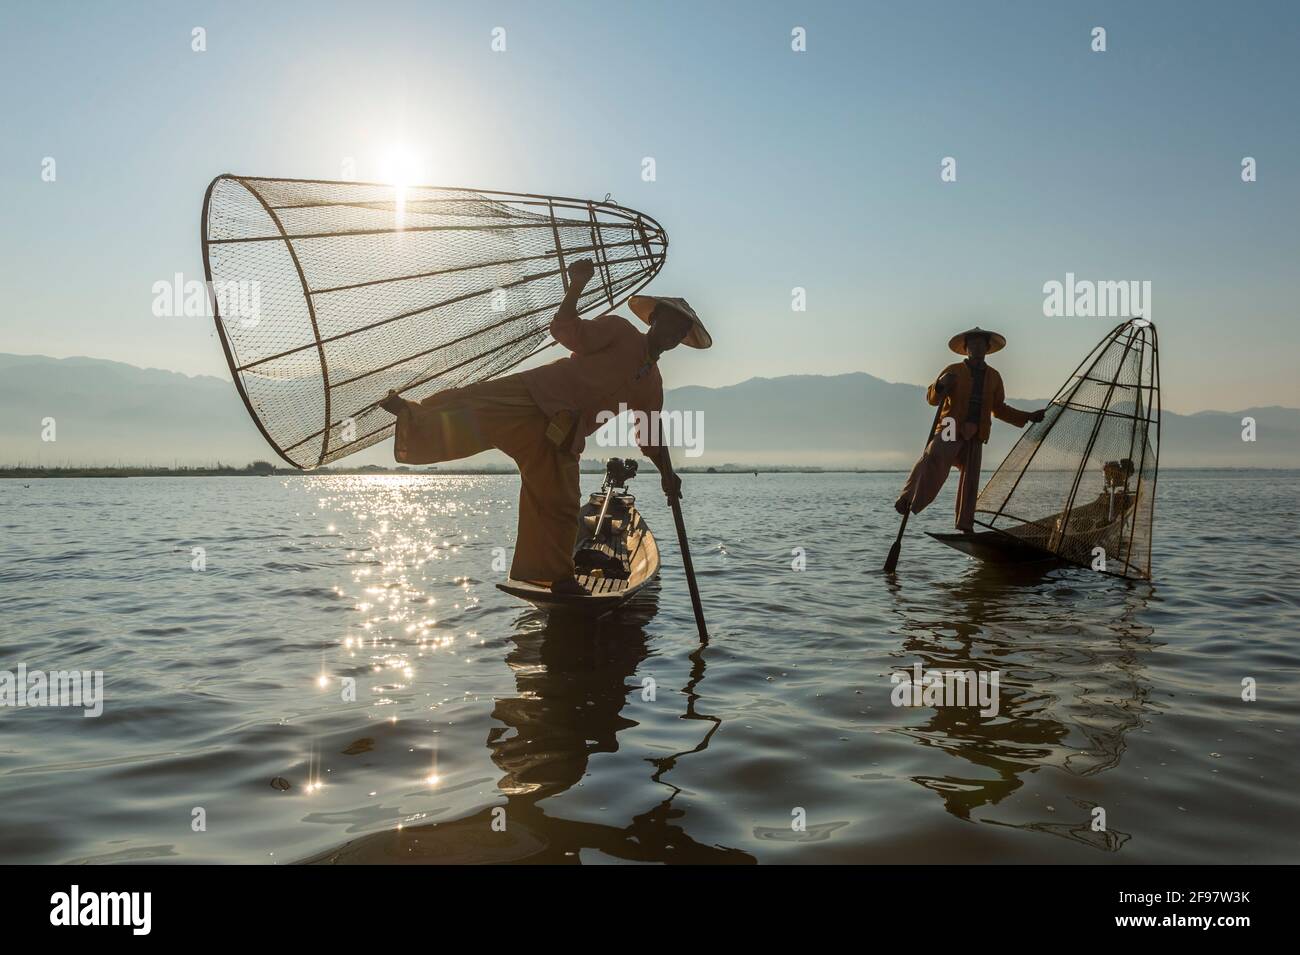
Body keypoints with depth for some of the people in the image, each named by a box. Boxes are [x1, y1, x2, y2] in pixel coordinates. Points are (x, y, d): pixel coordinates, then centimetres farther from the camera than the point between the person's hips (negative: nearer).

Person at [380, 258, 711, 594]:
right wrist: (575, 288, -21)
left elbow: (650, 435, 27)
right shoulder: (619, 331, 2)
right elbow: (566, 331, -10)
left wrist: (667, 474, 19)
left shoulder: (652, 384, 21)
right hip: (535, 398, -5)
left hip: (559, 438, 6)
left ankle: (556, 578, 13)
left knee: (559, 507, 5)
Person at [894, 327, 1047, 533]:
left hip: (975, 435, 4)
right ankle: (908, 499, -30)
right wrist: (941, 385, -20)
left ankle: (965, 525, 9)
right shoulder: (954, 371, 6)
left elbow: (999, 409, 25)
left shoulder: (994, 376, 18)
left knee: (971, 477, 2)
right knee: (933, 458, -30)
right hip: (951, 429, -4)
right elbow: (932, 399, 2)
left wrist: (1028, 417, 22)